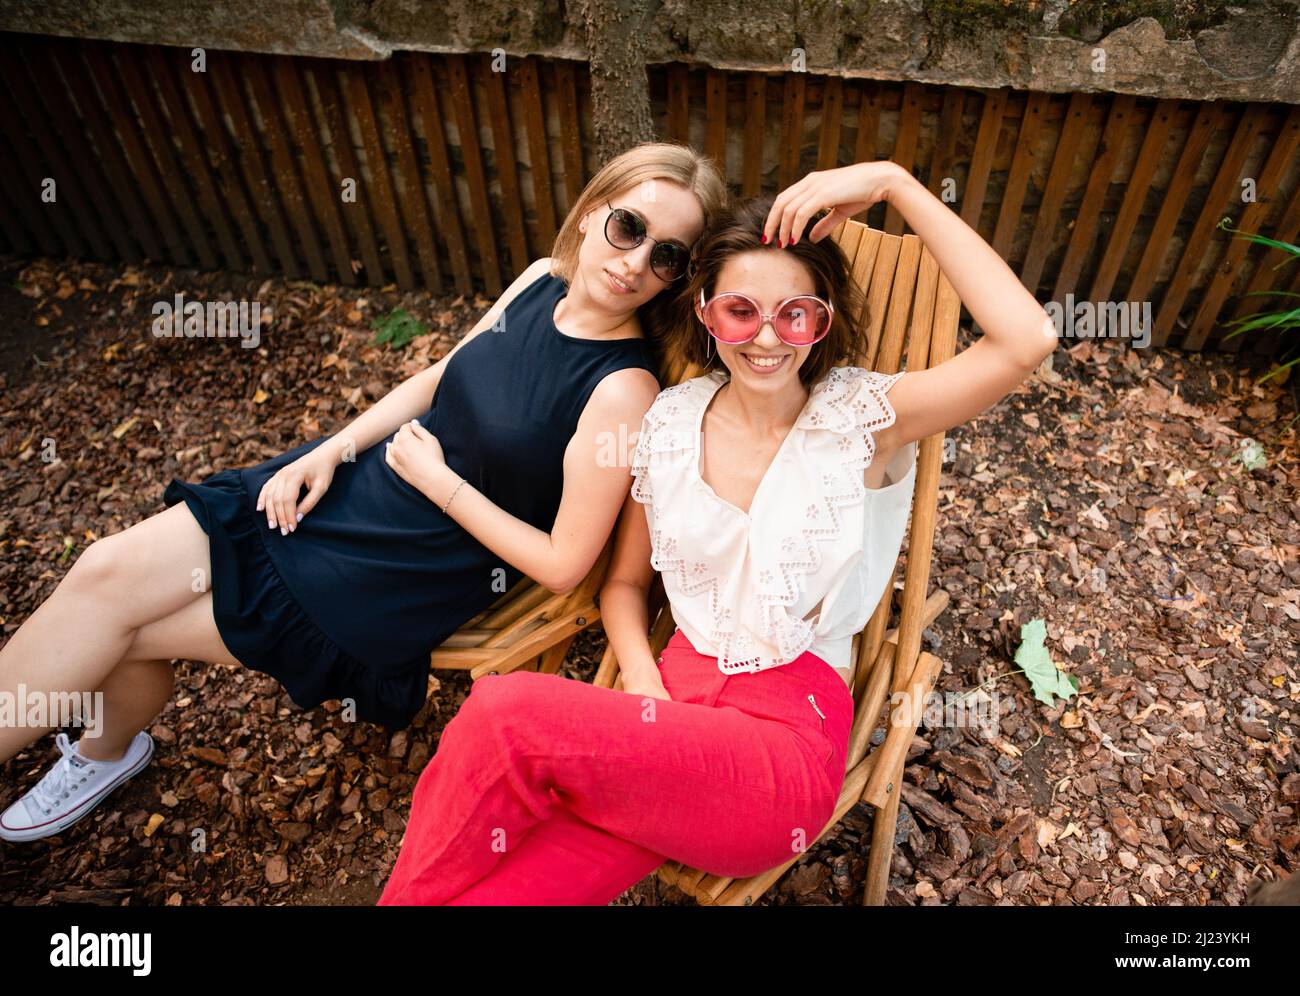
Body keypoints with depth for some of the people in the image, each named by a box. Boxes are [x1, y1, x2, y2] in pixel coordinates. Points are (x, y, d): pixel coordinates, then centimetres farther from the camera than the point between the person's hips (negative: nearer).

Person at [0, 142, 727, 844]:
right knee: (108, 571, 1)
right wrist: (331, 450, 2)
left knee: (114, 622, 0)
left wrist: (438, 480, -14)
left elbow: (563, 565, -19)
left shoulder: (622, 389, -24)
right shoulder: (542, 281, -3)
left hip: (417, 576, -6)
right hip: (355, 484, 6)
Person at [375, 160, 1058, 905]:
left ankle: (413, 892, 2)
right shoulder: (674, 420, 6)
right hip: (678, 690, 3)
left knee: (505, 713, -25)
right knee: (493, 889, -25)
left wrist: (894, 183, -18)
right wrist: (643, 683, -5)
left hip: (790, 737, -3)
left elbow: (1028, 340, -20)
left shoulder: (861, 418, -5)